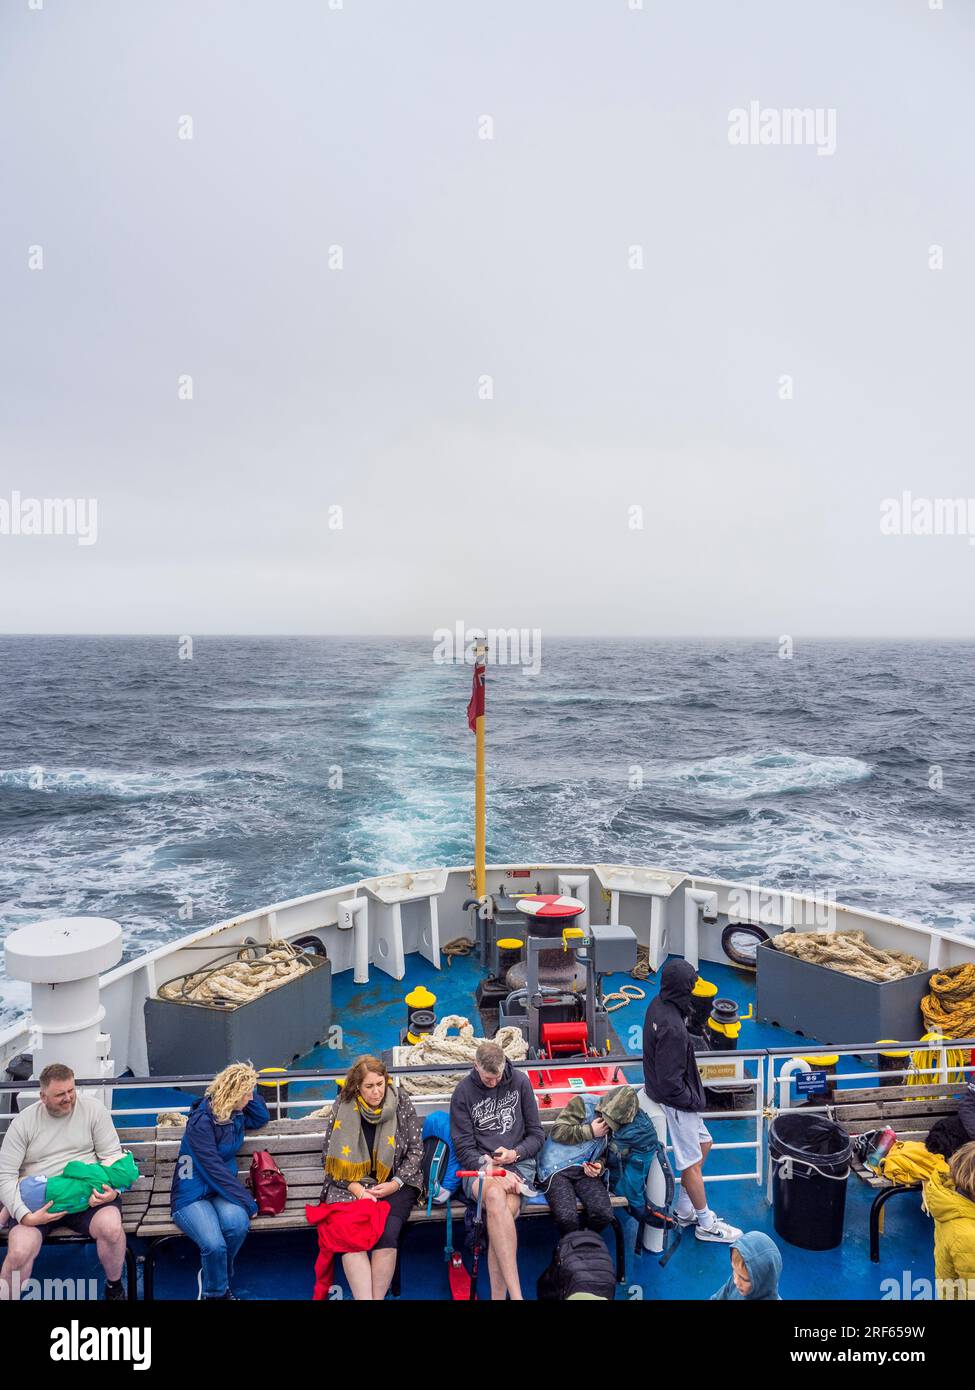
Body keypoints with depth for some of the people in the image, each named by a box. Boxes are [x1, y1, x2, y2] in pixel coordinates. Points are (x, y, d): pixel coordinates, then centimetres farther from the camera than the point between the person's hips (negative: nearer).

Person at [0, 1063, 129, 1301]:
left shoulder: (93, 1108, 0)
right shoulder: (23, 1122, 0)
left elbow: (112, 1155, 2)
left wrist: (113, 1189, -17)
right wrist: (25, 1215, -17)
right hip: (37, 1199, 1)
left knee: (111, 1227, -29)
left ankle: (114, 1285, 1)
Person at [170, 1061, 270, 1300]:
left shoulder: (237, 1115, 7)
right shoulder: (201, 1121, -16)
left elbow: (262, 1117, 27)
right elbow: (214, 1170, -18)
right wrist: (248, 1203, -16)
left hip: (221, 1190, 6)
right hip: (192, 1194, -6)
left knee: (238, 1223, -29)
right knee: (214, 1244, -32)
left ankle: (214, 1278, 0)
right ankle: (216, 1291, 0)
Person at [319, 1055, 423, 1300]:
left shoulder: (401, 1102, 0)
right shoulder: (342, 1107, 0)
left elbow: (416, 1150, 4)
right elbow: (332, 1156, 2)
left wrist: (394, 1184, -9)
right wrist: (358, 1190, -11)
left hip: (395, 1183, 0)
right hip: (351, 1185, 0)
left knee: (387, 1232, -27)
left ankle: (378, 1297, -17)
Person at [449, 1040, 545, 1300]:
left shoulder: (520, 1082, 5)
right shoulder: (463, 1092, 1)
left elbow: (537, 1134, 11)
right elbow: (464, 1149, -1)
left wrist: (515, 1153, -9)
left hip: (518, 1163, 1)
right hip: (478, 1166, -1)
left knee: (502, 1210, -34)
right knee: (495, 1196, -38)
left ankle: (497, 1296, -28)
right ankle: (515, 1295, -39)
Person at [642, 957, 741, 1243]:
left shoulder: (657, 1005, -5)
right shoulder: (673, 1028, -33)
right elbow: (670, 1081, -27)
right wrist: (694, 1101, -11)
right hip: (674, 1101, -9)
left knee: (703, 1143, 24)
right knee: (691, 1163, 9)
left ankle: (684, 1210, 36)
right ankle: (705, 1223, 28)